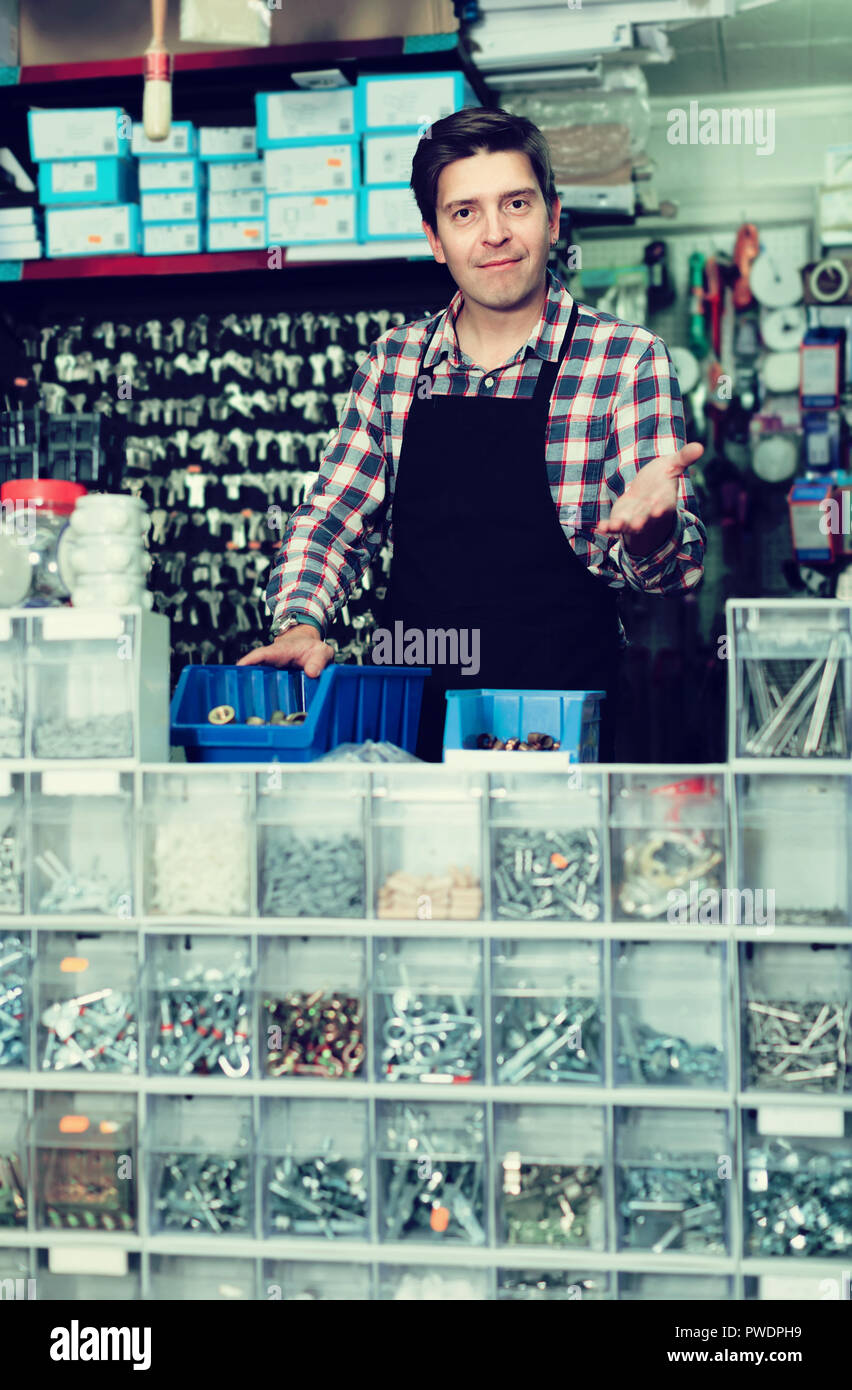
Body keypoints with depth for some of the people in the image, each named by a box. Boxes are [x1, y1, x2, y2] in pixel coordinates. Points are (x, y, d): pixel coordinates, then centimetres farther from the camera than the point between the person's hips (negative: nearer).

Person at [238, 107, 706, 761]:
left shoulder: (628, 358, -3)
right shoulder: (395, 361, 8)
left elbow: (681, 564, -8)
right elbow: (329, 518, 14)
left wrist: (647, 533, -32)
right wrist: (299, 622, -6)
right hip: (411, 719, 4)